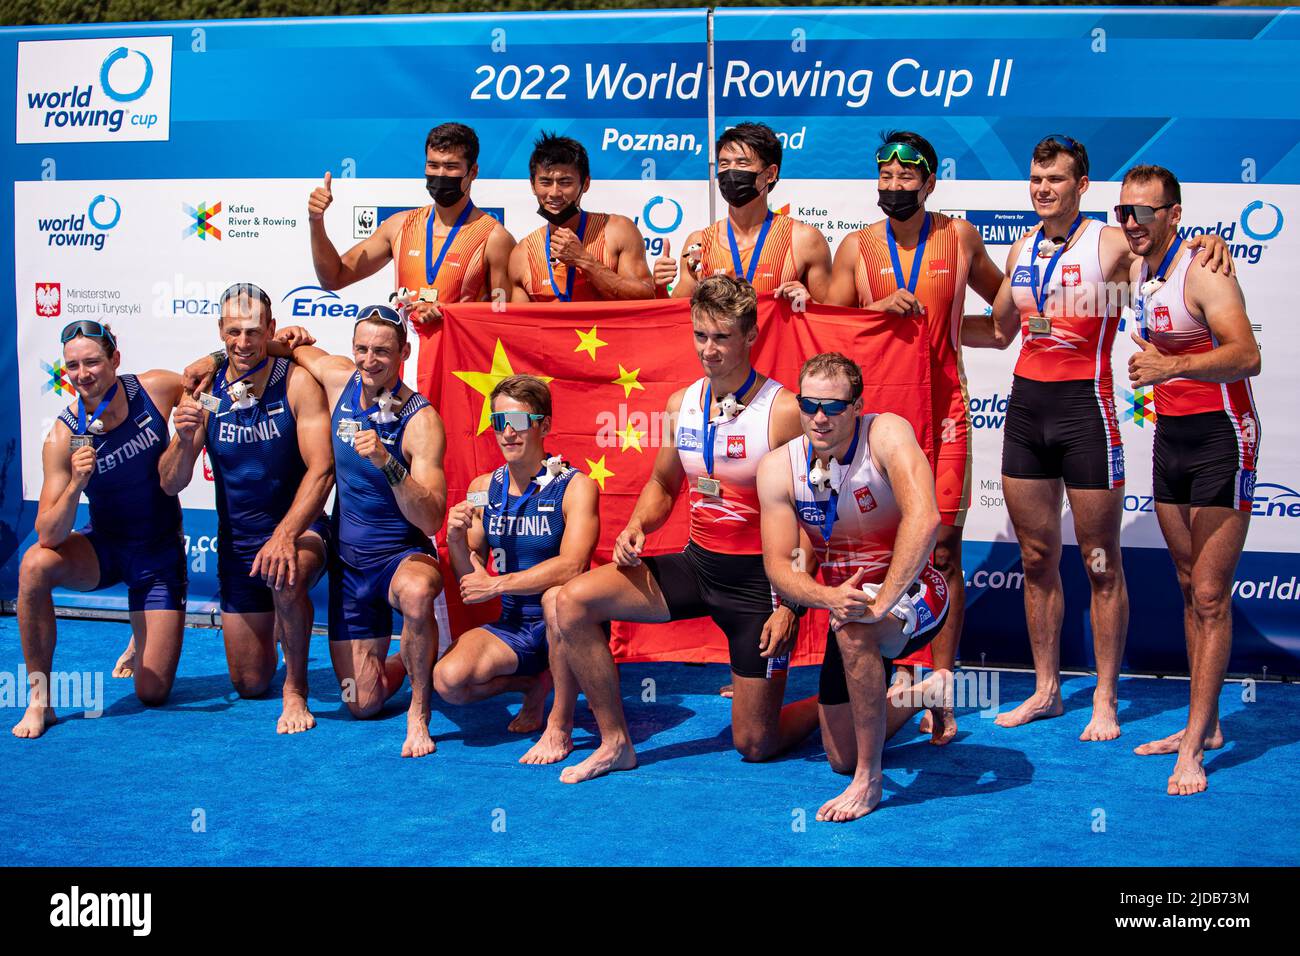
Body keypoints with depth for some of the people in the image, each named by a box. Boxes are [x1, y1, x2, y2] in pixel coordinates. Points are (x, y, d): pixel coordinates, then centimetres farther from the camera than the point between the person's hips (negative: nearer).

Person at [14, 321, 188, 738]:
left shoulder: (155, 389, -15)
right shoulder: (63, 437, -19)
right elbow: (49, 536, -24)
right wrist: (76, 484, -39)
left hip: (161, 552, 0)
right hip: (104, 548, 0)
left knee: (152, 695, -6)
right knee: (35, 566, -34)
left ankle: (145, 642, 31)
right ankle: (39, 697, -19)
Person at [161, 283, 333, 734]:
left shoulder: (298, 383, -15)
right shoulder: (205, 391, -6)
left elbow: (321, 470, -21)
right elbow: (170, 486, -6)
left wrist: (285, 536, -34)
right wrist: (185, 440, -26)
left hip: (299, 528, -3)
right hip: (236, 541, 4)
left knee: (285, 577, -40)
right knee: (249, 684, 11)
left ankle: (297, 687, -16)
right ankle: (272, 626, 47)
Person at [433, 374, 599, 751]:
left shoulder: (575, 487, -10)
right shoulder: (483, 489, 5)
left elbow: (571, 567, -25)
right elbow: (470, 586, 9)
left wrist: (496, 585, -21)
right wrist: (456, 541, -12)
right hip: (512, 628, 4)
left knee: (558, 595, -38)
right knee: (448, 680, -22)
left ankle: (560, 726, -20)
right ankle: (536, 683, 11)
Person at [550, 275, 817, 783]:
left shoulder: (785, 411, -15)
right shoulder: (681, 404, 3)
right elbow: (663, 485, 18)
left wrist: (790, 604, -18)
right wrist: (636, 526, -3)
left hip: (758, 577, -5)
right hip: (696, 564, 6)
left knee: (755, 745, 1)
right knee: (572, 601, -12)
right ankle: (615, 743, 1)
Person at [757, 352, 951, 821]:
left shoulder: (887, 434, -21)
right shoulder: (778, 467, -10)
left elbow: (924, 518, -35)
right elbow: (778, 565, -12)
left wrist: (881, 602, -40)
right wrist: (829, 598, -32)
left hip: (912, 596, -6)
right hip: (846, 603, 6)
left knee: (854, 628, -40)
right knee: (841, 759, 13)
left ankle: (870, 781, -24)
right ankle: (929, 691, 44)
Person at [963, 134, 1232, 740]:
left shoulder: (1111, 243, -6)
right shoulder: (1023, 249, 12)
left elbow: (1174, 264, -3)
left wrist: (1210, 244, -24)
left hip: (1084, 406, -6)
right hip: (1025, 406, 6)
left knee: (1100, 564, 2)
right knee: (1037, 559, 11)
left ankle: (1105, 701, 10)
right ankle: (1046, 690, 21)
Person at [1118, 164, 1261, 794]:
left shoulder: (1202, 272, -17)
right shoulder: (1135, 271, 8)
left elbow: (1246, 356, -32)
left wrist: (1170, 365, -43)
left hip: (1220, 437, -8)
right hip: (1169, 435, 8)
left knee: (1210, 595, -8)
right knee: (1189, 586, 12)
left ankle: (1193, 749, -7)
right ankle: (1205, 724, 20)